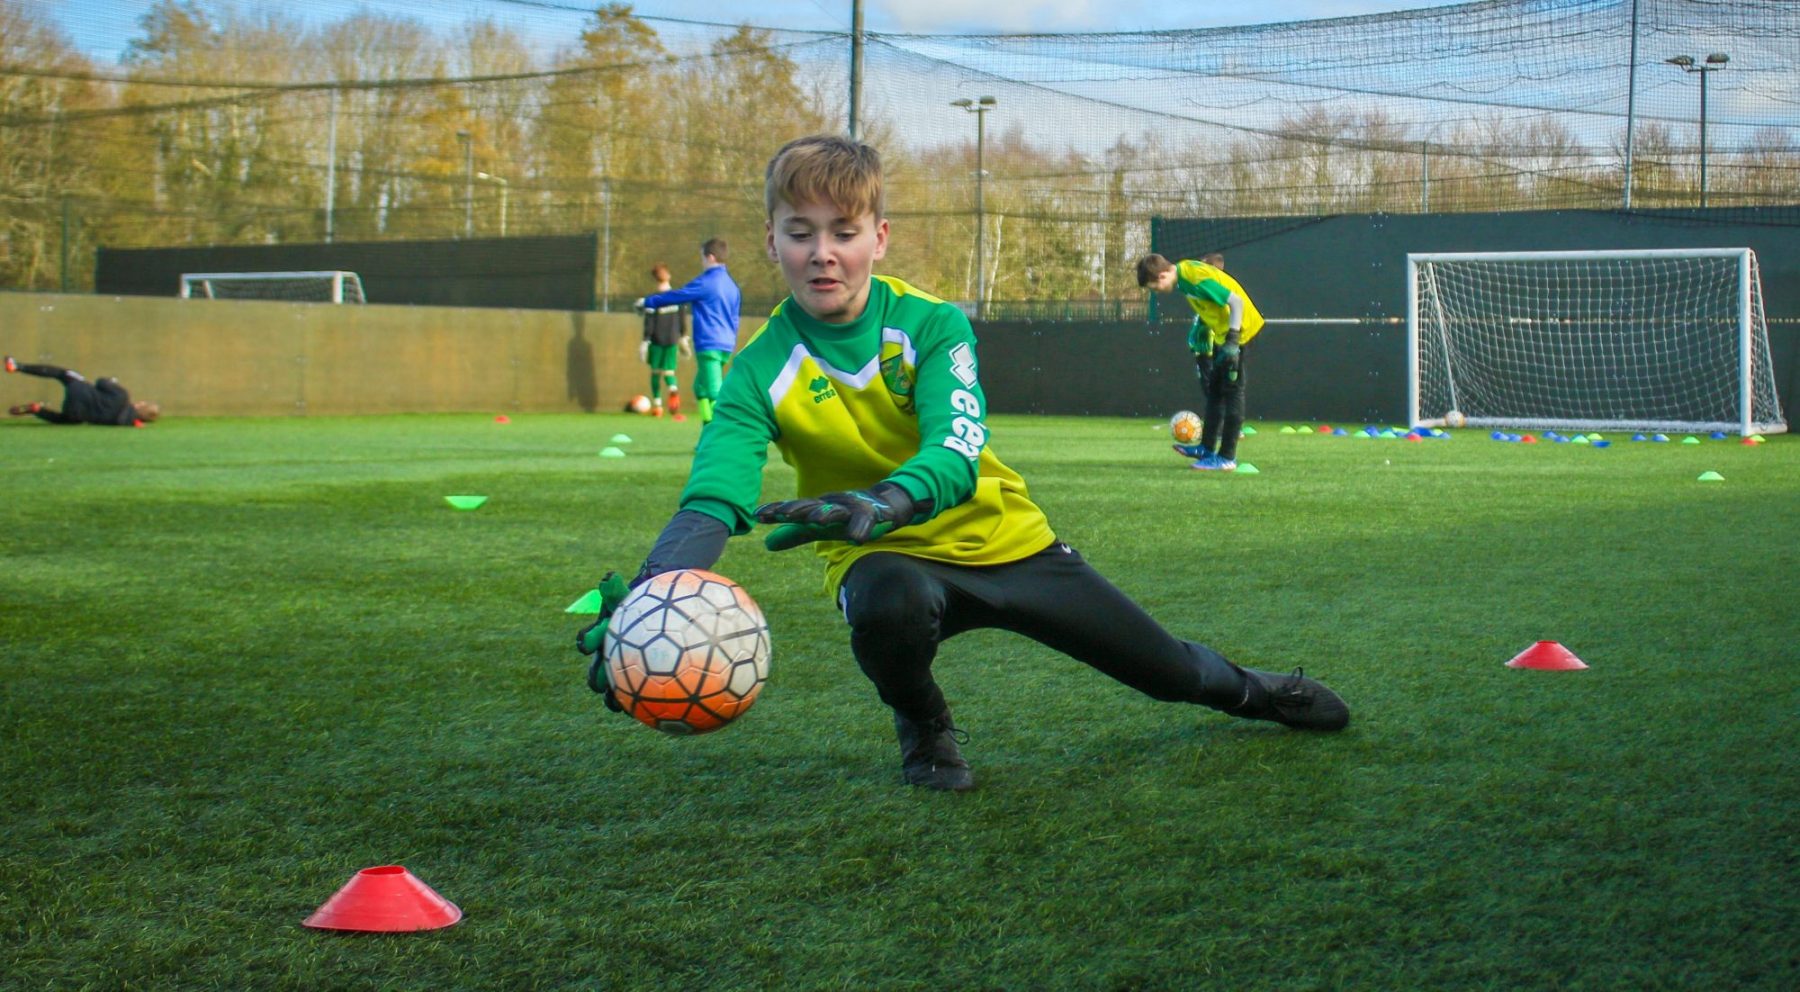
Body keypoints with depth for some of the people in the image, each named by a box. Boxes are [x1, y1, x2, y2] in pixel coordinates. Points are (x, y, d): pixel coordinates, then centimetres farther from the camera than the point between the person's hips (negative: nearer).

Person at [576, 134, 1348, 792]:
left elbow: (958, 454, -32)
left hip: (1004, 540, 1)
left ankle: (1245, 689, 47)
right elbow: (711, 501, -30)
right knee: (887, 604, -39)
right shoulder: (763, 372, -16)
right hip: (886, 559, -1)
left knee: (1167, 670, 8)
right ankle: (923, 729, -5)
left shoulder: (931, 325, -17)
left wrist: (878, 504, -55)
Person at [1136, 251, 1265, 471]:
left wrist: (1232, 340, -26)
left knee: (1231, 391, -7)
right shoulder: (1182, 271, 2)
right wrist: (1201, 327, 15)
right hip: (1222, 333, 10)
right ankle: (1207, 448, 23)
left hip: (1240, 329, -10)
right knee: (1214, 391, 15)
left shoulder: (1197, 278, -26)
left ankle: (1227, 457, -5)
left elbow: (1236, 301, -25)